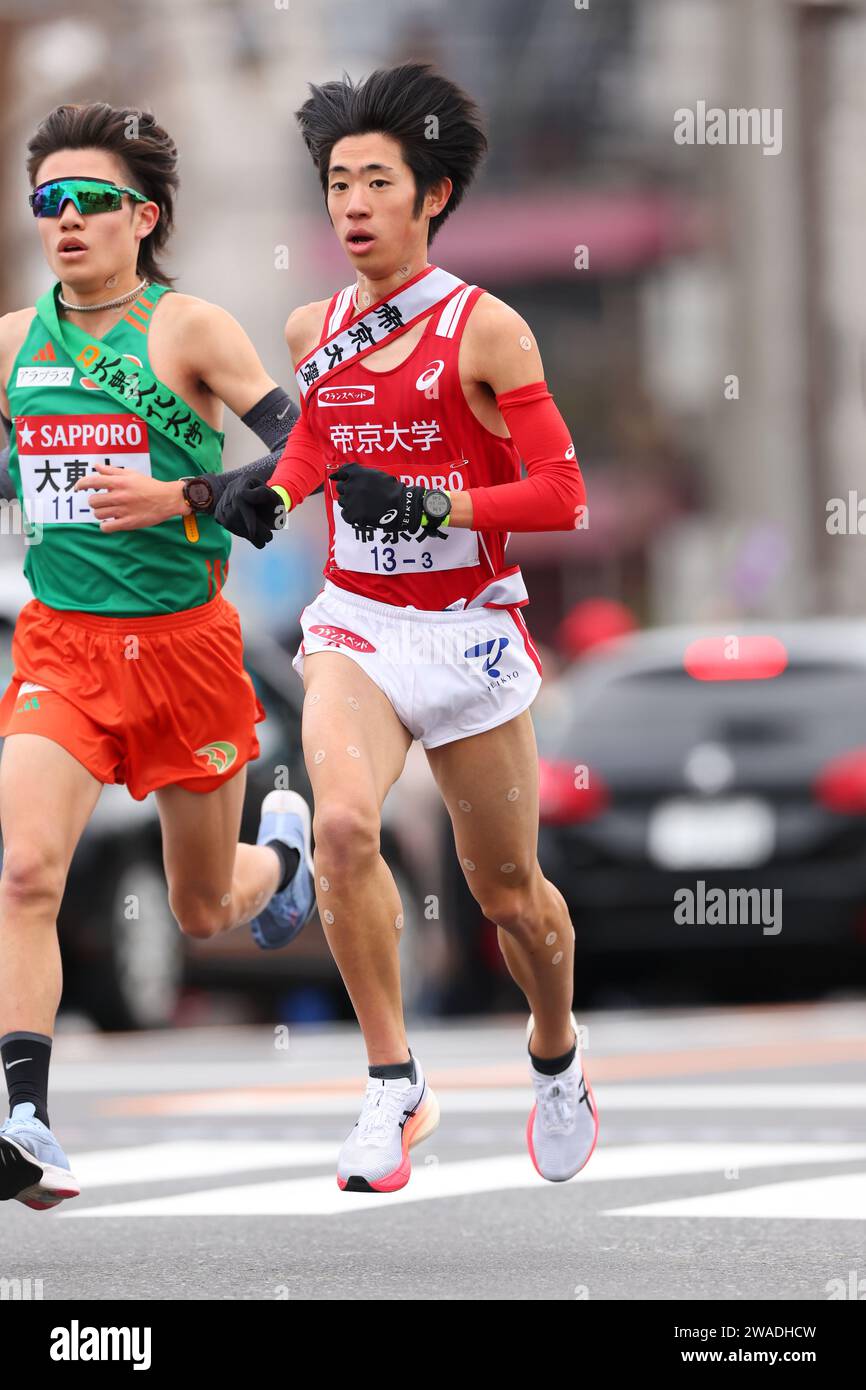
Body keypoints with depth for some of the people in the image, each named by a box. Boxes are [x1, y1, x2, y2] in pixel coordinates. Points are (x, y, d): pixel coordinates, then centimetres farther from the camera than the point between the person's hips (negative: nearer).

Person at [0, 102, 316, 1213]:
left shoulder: (188, 329, -8)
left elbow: (302, 455, -13)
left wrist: (182, 500, -24)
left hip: (185, 642, -2)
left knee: (205, 914, 14)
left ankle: (281, 847, 51)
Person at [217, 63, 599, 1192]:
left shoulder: (485, 331, -9)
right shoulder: (315, 331, 5)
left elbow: (560, 495, -11)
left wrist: (426, 505, -22)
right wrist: (271, 490, 3)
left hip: (470, 632, -2)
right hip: (355, 627, 2)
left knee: (509, 892, 9)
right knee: (343, 823, -27)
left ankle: (557, 1060, 40)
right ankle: (394, 1084, -17)